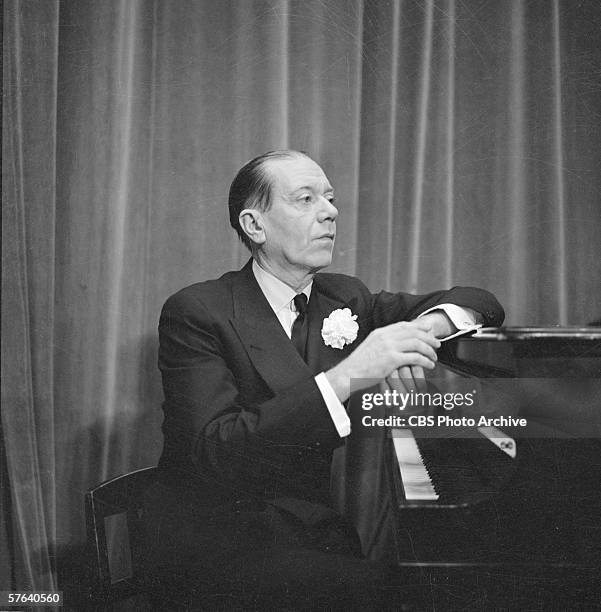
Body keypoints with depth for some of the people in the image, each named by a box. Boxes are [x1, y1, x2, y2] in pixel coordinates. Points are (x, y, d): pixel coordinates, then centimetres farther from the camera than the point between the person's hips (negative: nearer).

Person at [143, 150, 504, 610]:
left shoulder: (343, 299, 10)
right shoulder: (197, 312, -9)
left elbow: (478, 302, 13)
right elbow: (214, 452, -22)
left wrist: (427, 325, -12)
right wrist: (343, 378, -31)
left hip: (315, 528, 6)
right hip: (216, 543, -5)